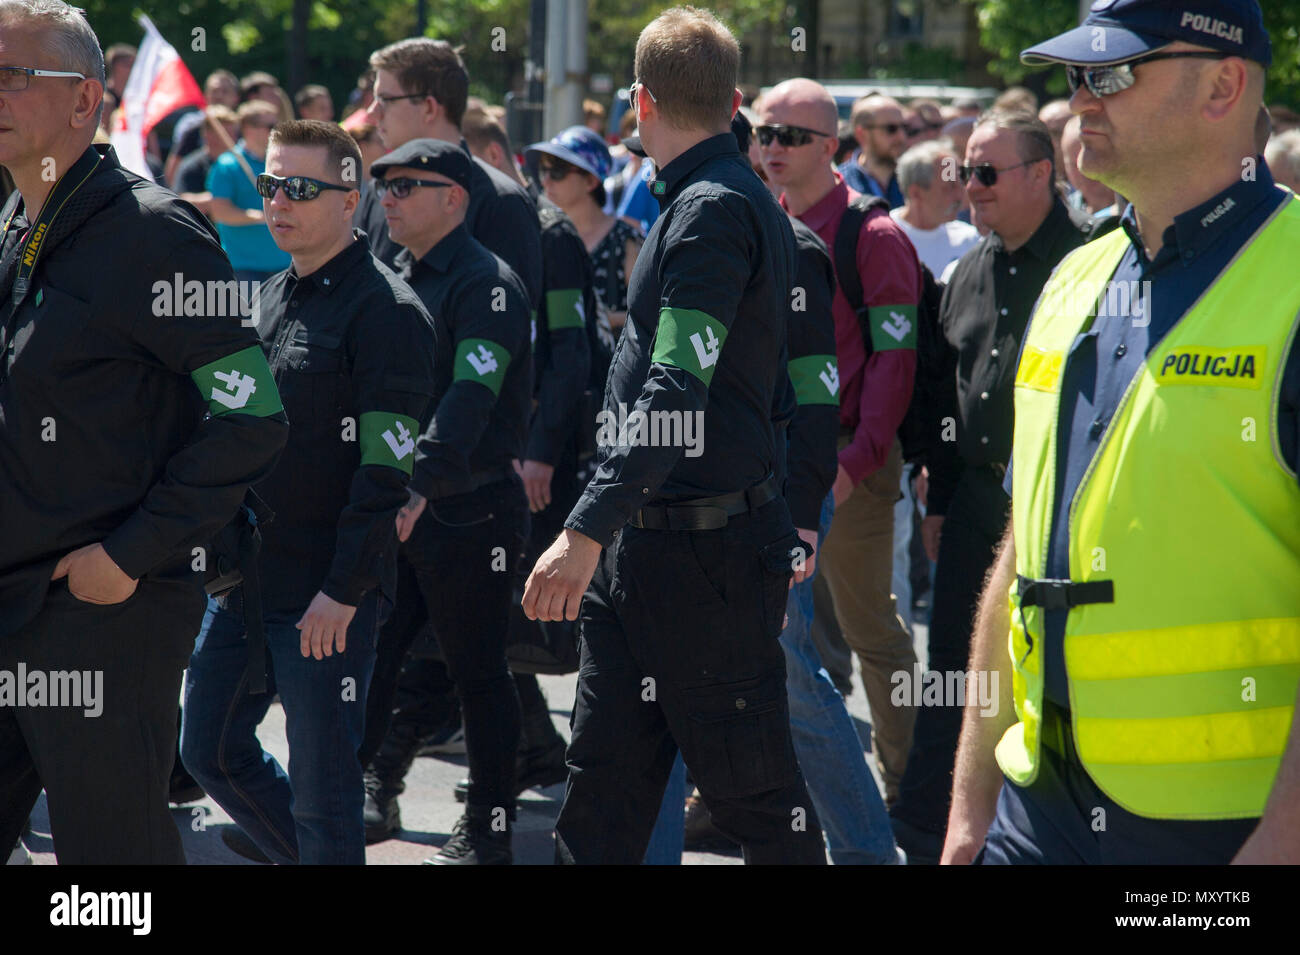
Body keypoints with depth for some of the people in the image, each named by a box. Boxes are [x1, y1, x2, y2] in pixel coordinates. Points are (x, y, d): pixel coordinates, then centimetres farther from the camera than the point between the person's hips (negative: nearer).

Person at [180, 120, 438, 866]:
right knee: (210, 750, 14)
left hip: (326, 594, -8)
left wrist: (343, 592, -20)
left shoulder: (387, 311, -13)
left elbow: (387, 468, -18)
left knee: (321, 784, -1)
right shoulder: (273, 297, 13)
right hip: (247, 577, 8)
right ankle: (304, 854, 32)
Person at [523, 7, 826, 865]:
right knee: (605, 775, 8)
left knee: (753, 791, -1)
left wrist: (588, 530, -30)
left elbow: (677, 391, -25)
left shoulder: (715, 210, -15)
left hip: (708, 549, -10)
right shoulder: (703, 202, 15)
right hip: (647, 539, 10)